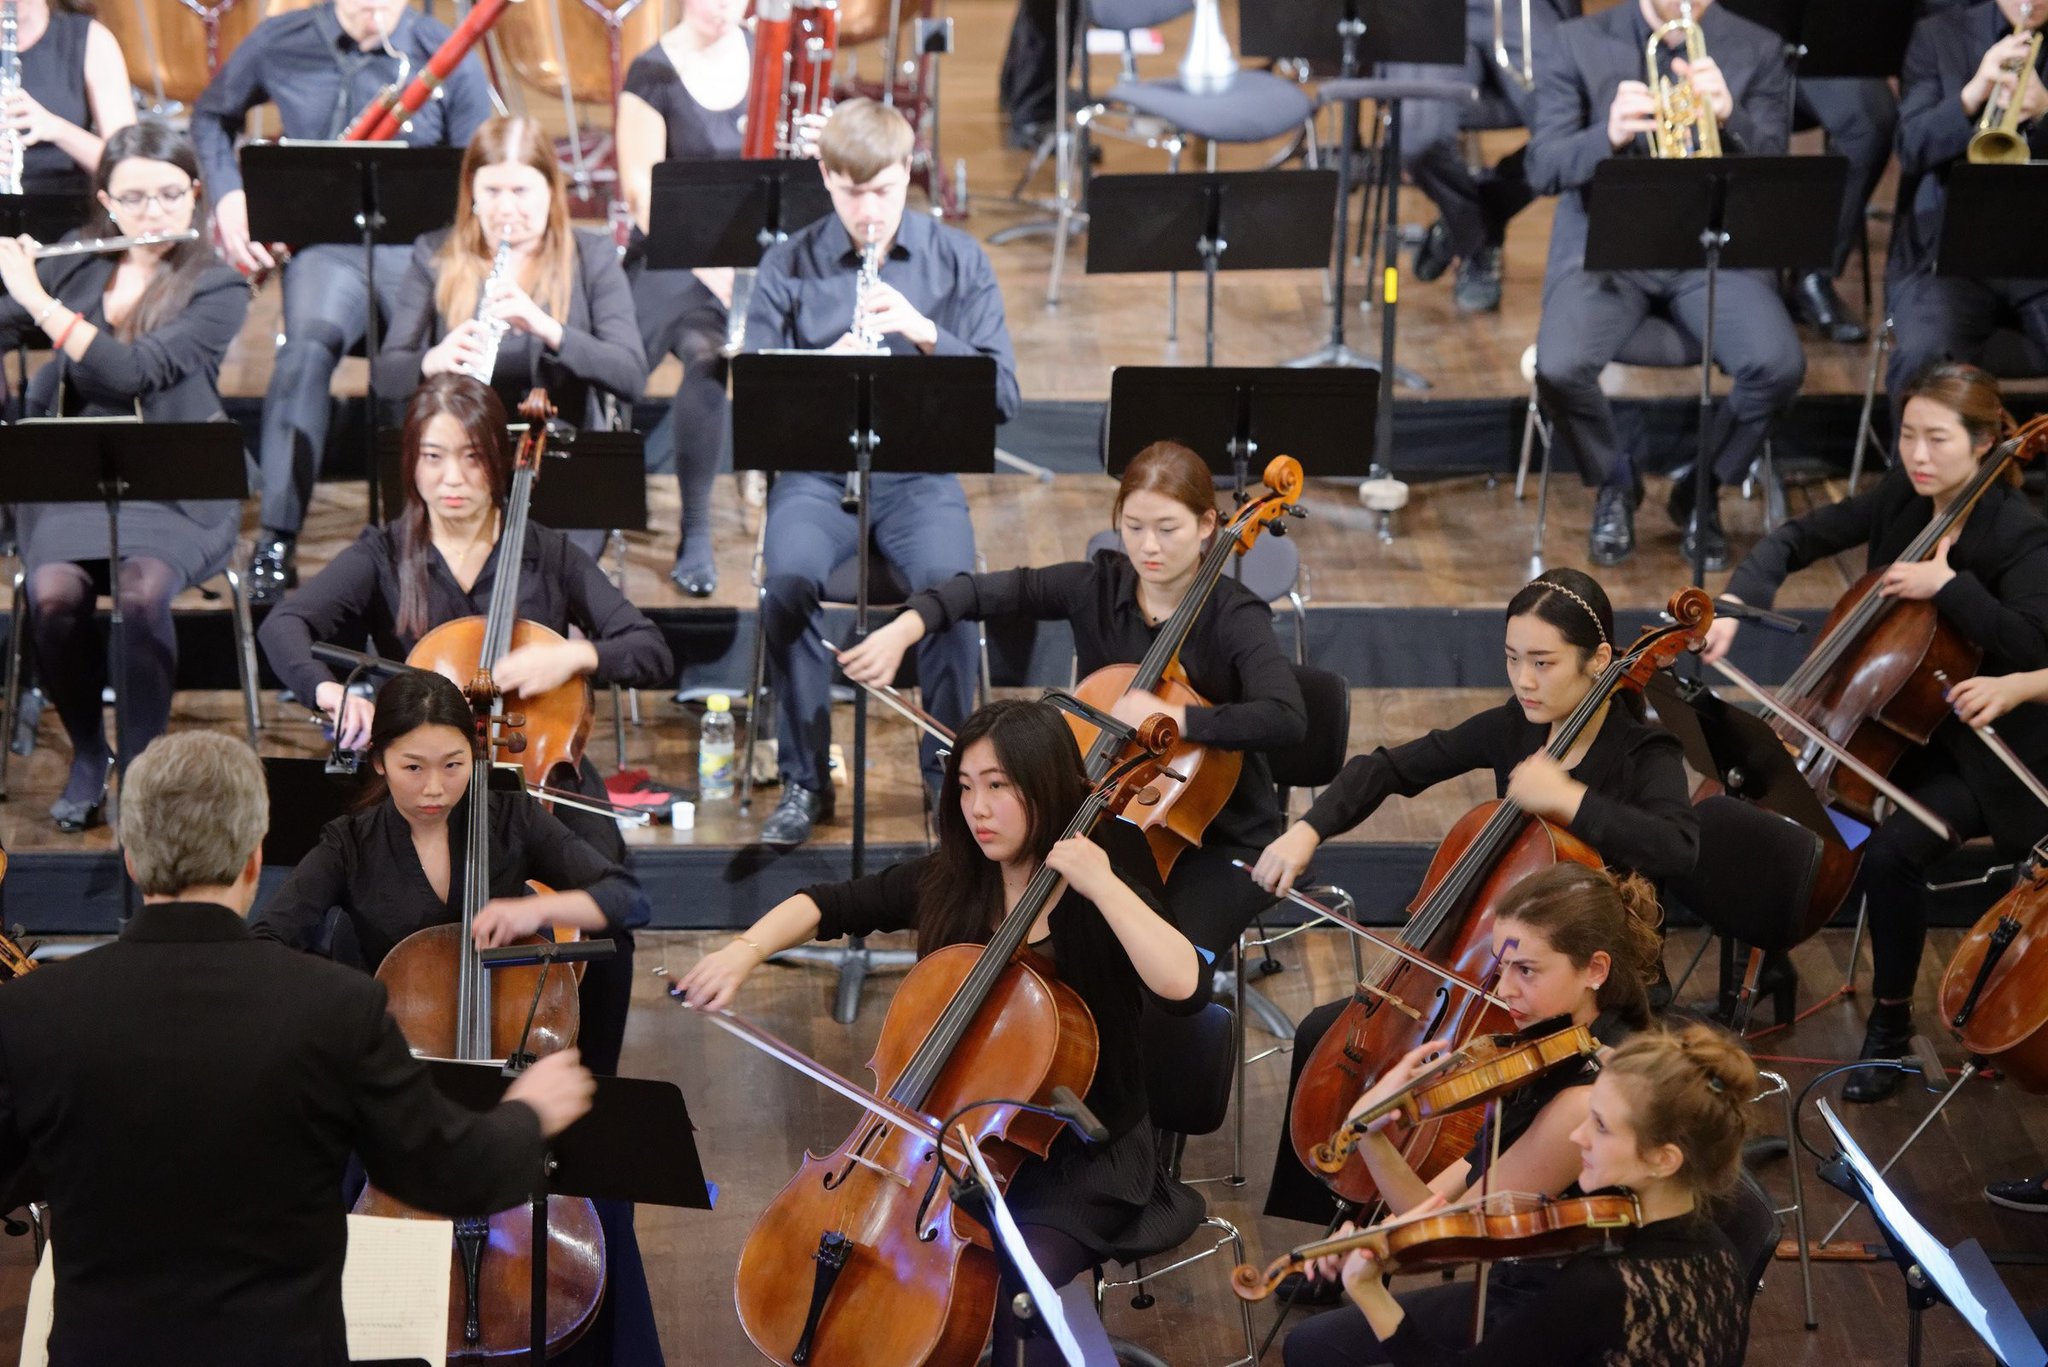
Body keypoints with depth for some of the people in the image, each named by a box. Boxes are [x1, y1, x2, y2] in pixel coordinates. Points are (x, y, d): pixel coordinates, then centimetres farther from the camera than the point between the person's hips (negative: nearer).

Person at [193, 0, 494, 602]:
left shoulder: (449, 57, -3)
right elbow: (212, 116, 20)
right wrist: (228, 196, 3)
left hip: (417, 244, 0)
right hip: (323, 242, 0)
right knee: (309, 342, -32)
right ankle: (275, 544, -28)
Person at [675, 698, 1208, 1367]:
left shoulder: (1094, 904, -14)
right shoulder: (946, 884, 1)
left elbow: (1187, 987, -30)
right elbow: (827, 905, 3)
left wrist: (1104, 887, -31)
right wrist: (746, 949, -15)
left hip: (1084, 1156, -5)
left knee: (1019, 1280, -31)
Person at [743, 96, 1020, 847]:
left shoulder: (958, 260, 6)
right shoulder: (787, 266, 5)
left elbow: (1001, 393, 0)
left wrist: (926, 334, -17)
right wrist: (826, 364, -20)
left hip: (921, 471, 0)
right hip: (815, 472, 0)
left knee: (948, 581, -31)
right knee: (788, 580, -31)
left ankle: (949, 769, -10)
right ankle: (804, 778, -13)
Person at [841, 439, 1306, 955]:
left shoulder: (1234, 616, -16)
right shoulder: (1095, 586, -3)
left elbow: (1286, 719, -32)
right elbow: (981, 591, -13)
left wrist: (1174, 717, -39)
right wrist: (903, 630, -31)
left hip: (1221, 841, -4)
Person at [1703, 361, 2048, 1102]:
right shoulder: (1901, 498, 0)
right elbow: (1799, 539, 5)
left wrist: (1948, 585, -34)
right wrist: (1738, 604, -11)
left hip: (1978, 753, -6)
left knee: (1889, 853, -28)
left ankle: (1891, 1023, -8)